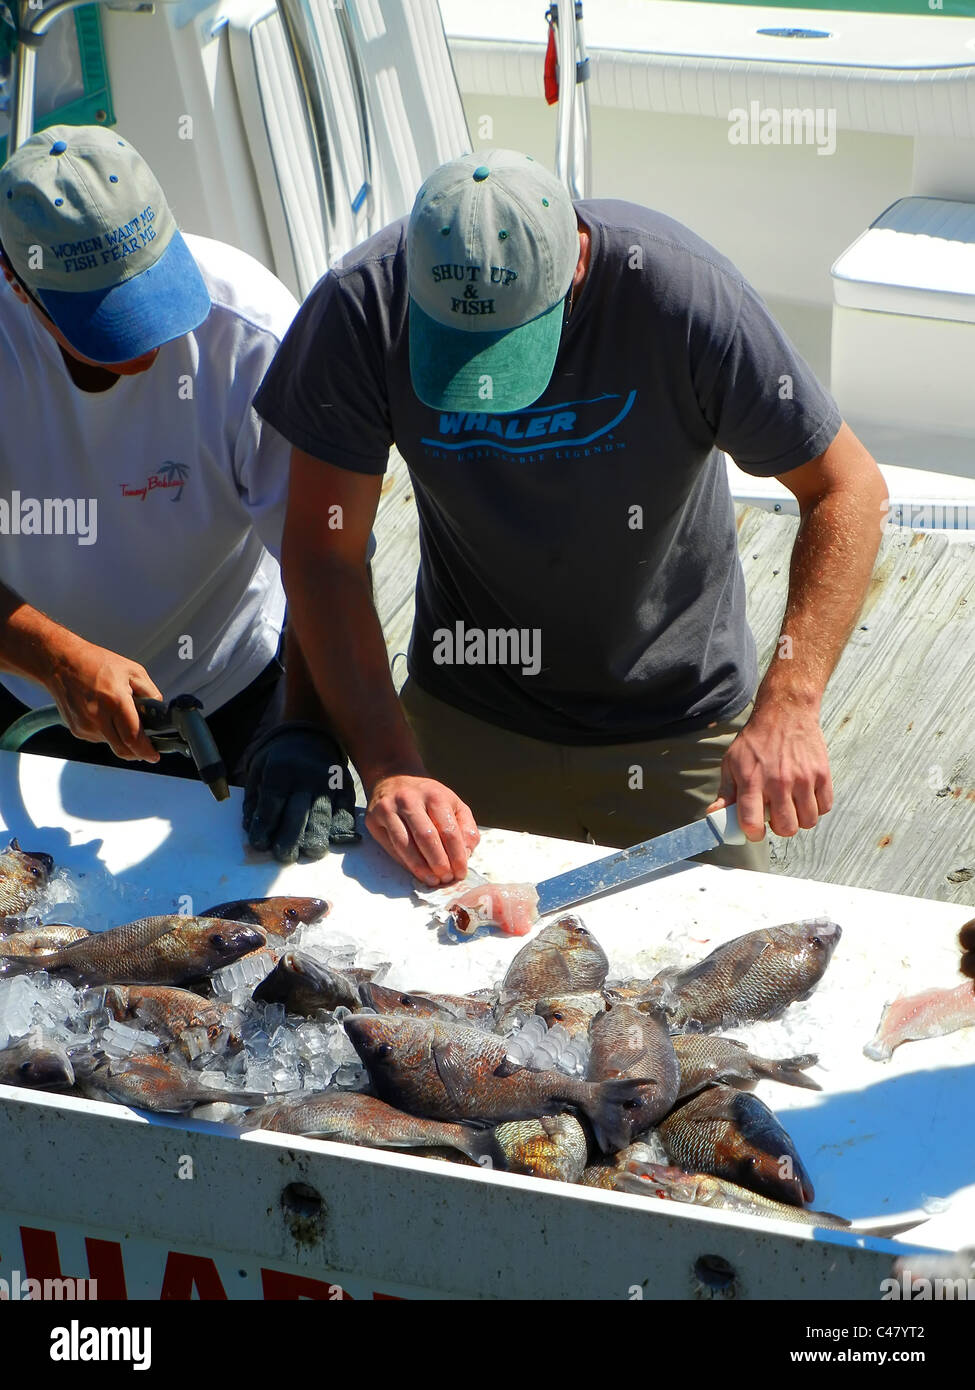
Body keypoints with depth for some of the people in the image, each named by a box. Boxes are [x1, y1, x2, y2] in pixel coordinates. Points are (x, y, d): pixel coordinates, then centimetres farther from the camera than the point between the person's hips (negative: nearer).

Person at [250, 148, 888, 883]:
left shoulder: (683, 291, -28)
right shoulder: (363, 307, -23)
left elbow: (848, 490, -19)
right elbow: (324, 554, -17)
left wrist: (788, 709, -31)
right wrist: (389, 768, -28)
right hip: (466, 719, 1)